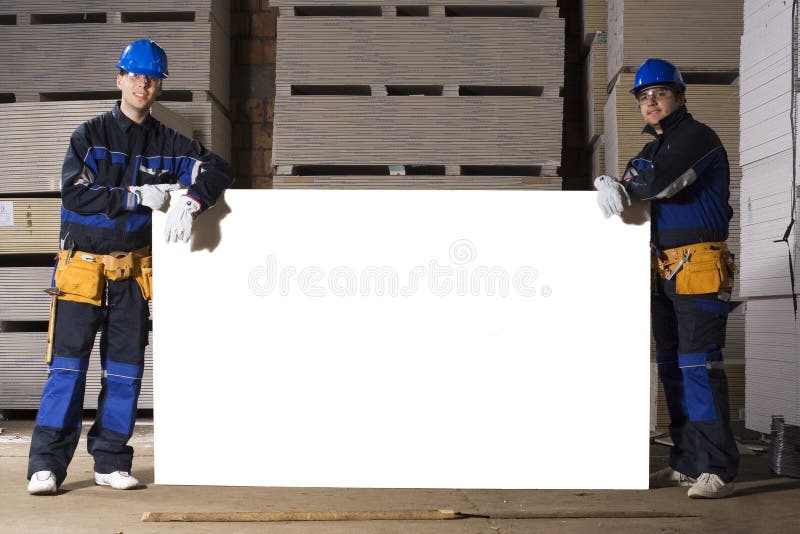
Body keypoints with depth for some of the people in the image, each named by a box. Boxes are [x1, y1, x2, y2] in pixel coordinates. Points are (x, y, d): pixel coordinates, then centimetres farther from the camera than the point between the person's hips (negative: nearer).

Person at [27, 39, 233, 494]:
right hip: (84, 265, -3)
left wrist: (191, 202, -21)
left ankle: (112, 462, 16)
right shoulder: (90, 135, 1)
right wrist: (139, 196, -18)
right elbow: (74, 193, -12)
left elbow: (218, 170, -2)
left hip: (133, 271, 3)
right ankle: (46, 466, 0)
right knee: (69, 364, -6)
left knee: (125, 369, 6)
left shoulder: (168, 144, 7)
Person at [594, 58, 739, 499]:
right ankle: (687, 463, 17)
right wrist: (608, 183, -12)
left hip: (699, 267, -9)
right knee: (672, 366, 9)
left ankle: (717, 469, -7)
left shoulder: (697, 137, -5)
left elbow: (661, 184, -20)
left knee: (698, 365, -12)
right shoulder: (652, 149, 23)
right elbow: (632, 185, 11)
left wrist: (623, 186, -2)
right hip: (664, 271, 9)